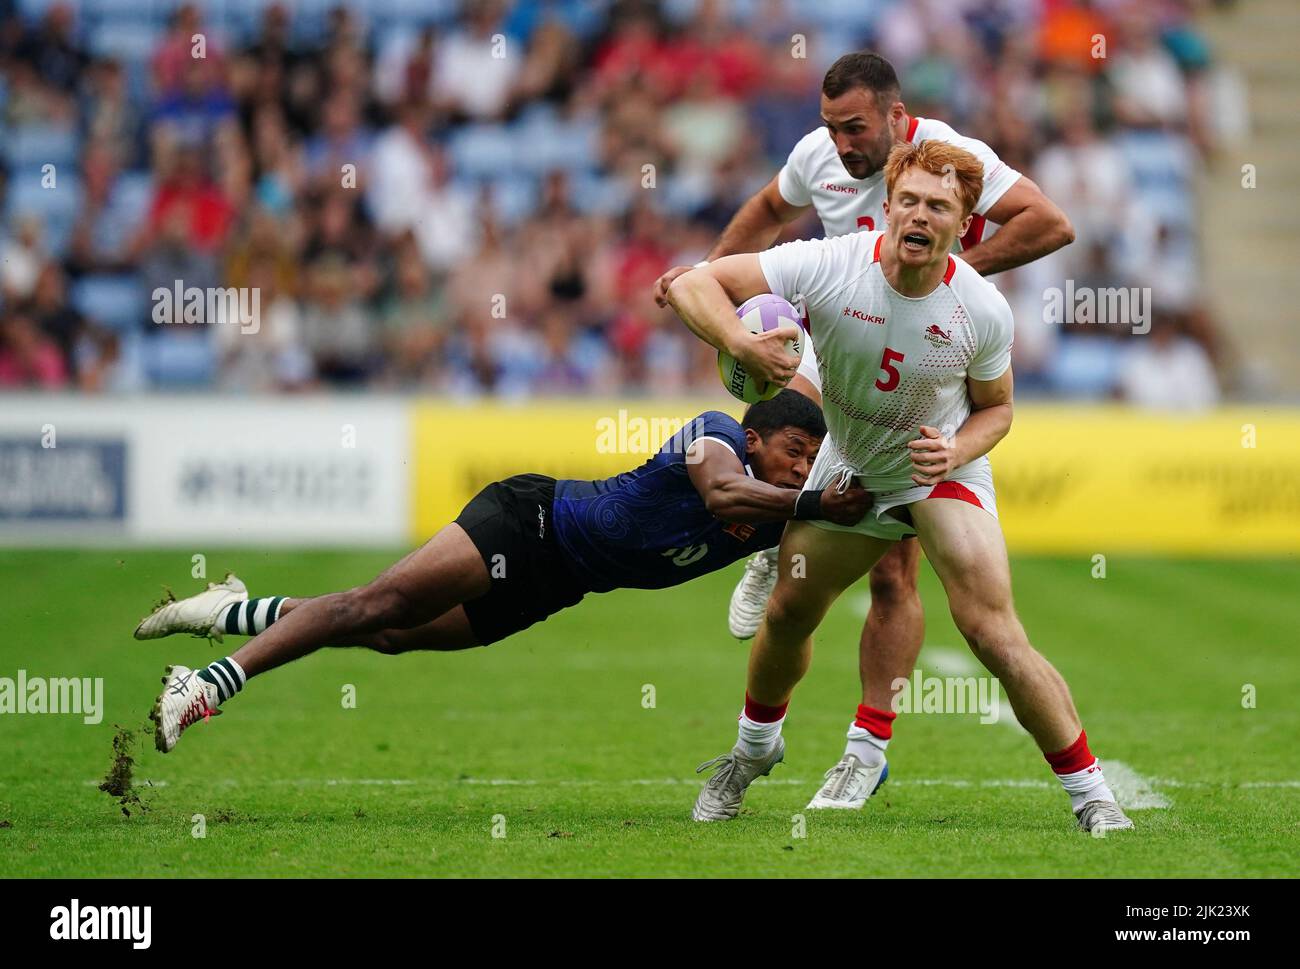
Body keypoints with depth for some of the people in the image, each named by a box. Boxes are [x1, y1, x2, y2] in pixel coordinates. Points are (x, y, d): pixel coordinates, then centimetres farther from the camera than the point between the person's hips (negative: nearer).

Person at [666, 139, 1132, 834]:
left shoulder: (984, 311, -22)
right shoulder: (826, 266, -25)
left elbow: (995, 407, -2)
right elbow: (692, 284, -24)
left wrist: (954, 451, -24)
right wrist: (741, 343, -43)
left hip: (944, 467, -3)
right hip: (847, 465, 3)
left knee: (994, 634, -19)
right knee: (788, 613, 14)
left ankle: (1092, 796, -8)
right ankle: (755, 748, 46)